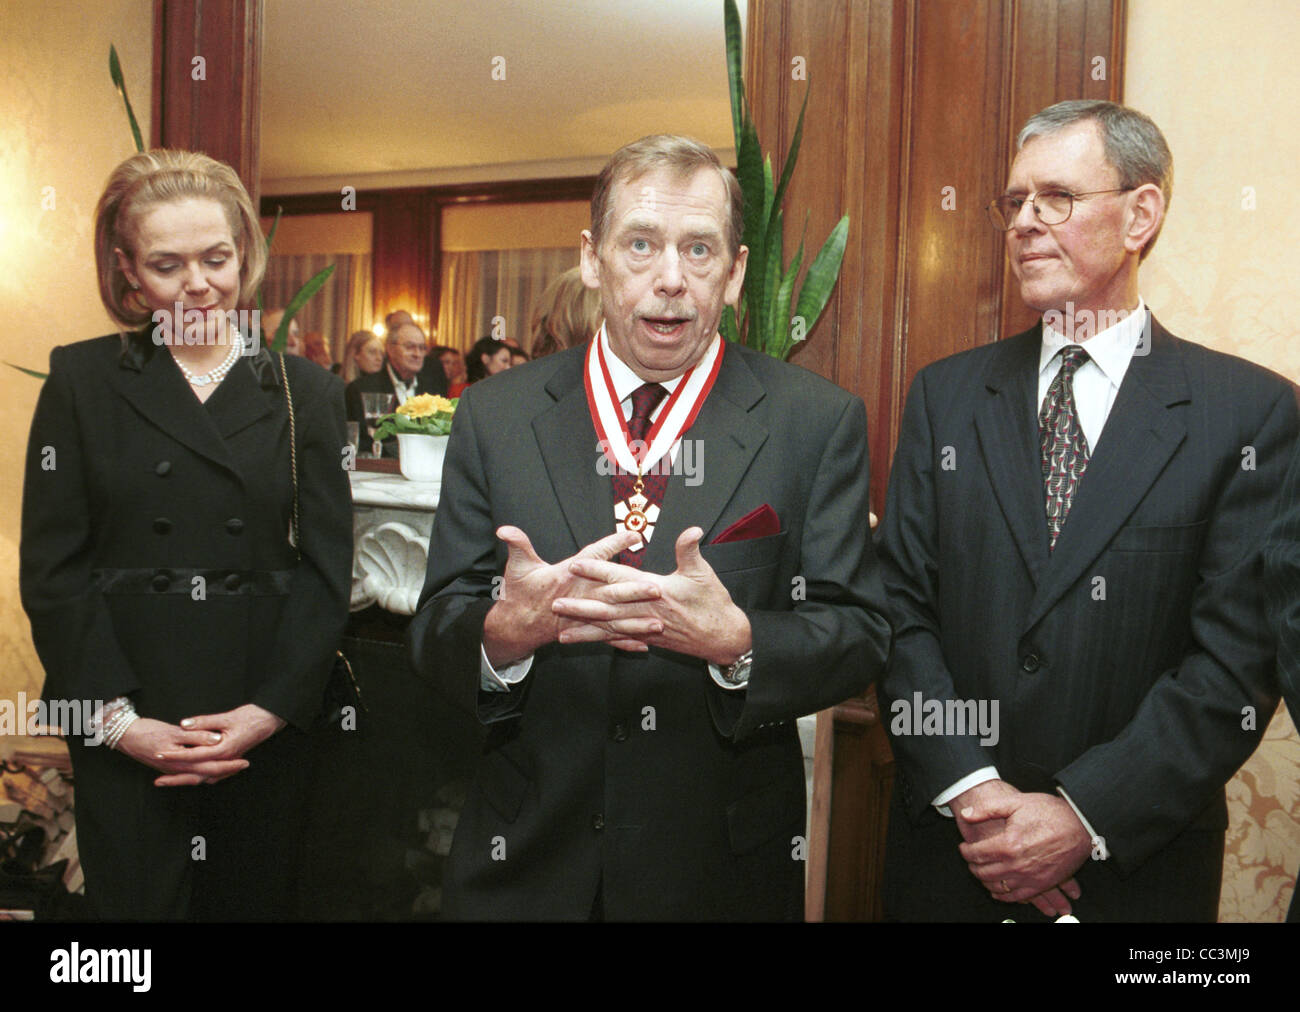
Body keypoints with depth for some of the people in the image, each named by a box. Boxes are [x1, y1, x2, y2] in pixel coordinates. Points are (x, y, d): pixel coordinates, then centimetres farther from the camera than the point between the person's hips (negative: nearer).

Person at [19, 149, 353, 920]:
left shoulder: (306, 392, 4)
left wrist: (271, 709, -9)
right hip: (124, 733, -1)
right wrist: (118, 717, -10)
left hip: (268, 729, 1)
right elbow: (52, 568, -2)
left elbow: (328, 568, 1)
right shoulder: (81, 380, 2)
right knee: (133, 900, 7)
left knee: (258, 898, 13)